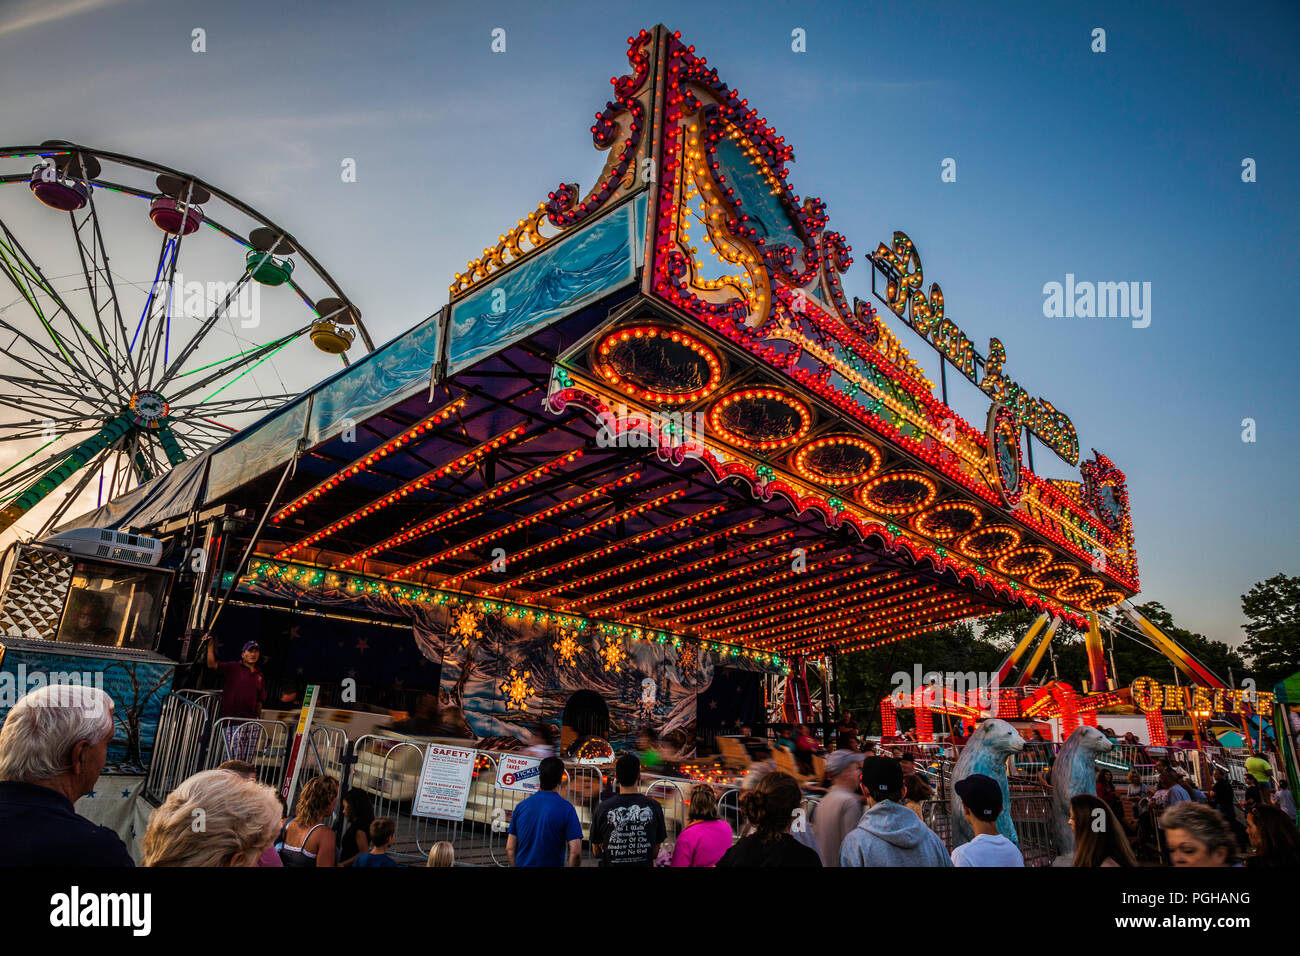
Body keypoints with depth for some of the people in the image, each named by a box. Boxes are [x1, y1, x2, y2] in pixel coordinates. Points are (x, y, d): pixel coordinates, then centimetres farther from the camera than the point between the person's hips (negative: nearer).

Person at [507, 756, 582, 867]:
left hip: (522, 864, 4)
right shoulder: (566, 808, -11)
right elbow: (576, 853, -15)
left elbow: (510, 849, 3)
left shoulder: (521, 806, 0)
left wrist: (515, 865, 14)